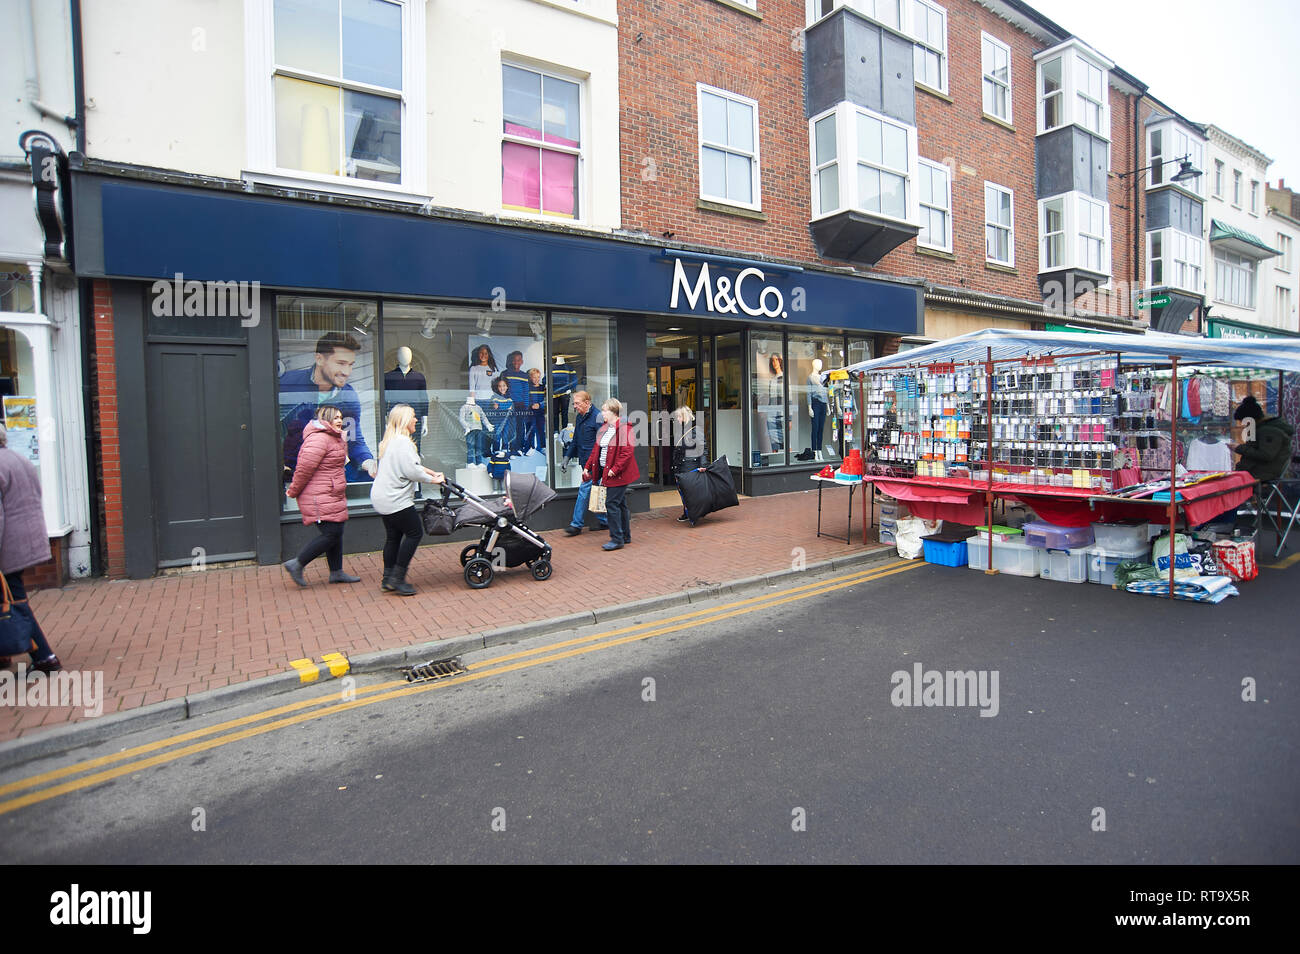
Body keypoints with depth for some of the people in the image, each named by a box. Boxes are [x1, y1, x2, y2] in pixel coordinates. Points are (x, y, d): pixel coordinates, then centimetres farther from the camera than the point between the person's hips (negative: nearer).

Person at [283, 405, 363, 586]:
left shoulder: (334, 439, 18)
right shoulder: (319, 439, -17)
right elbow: (305, 467, -18)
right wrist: (293, 491, -9)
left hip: (332, 497, 11)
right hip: (321, 498, -11)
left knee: (336, 533, 12)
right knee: (331, 534, -9)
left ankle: (336, 572, 21)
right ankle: (296, 564, 3)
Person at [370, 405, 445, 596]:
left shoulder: (390, 441, 18)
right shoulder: (403, 442, -17)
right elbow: (412, 471, -22)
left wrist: (432, 472, 23)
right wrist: (433, 479, -8)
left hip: (381, 498, 10)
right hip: (395, 500, -10)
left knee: (393, 536, 14)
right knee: (414, 532, -2)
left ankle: (388, 580, 19)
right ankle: (397, 578, 0)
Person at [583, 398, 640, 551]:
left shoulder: (624, 428, -15)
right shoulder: (604, 429, 15)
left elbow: (627, 452, -21)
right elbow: (596, 450, 20)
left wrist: (615, 469, -22)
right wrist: (587, 467, 13)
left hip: (618, 474, -9)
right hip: (606, 472, 9)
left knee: (612, 504, -9)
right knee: (620, 504, 15)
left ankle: (617, 539, -1)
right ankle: (625, 536, 25)